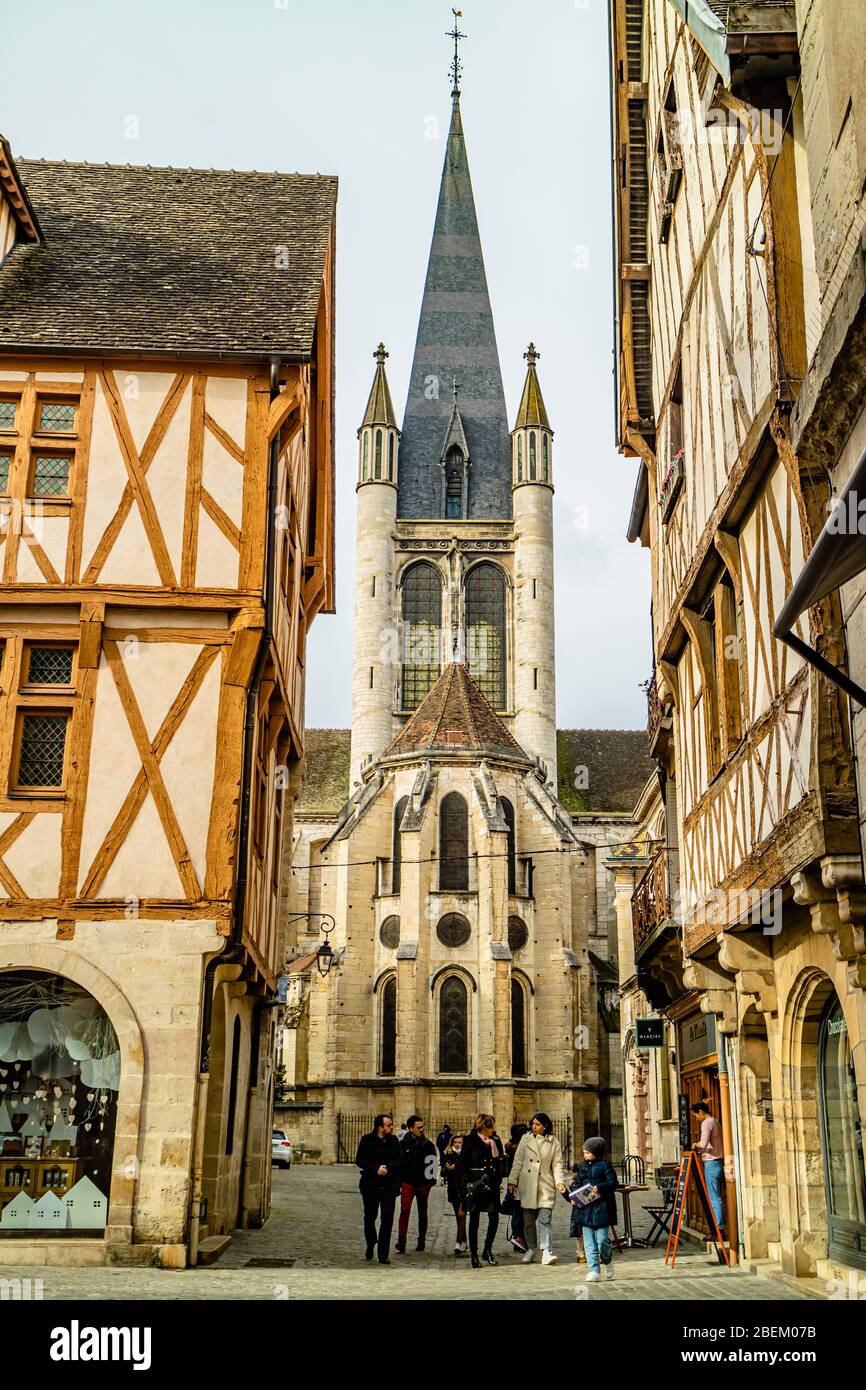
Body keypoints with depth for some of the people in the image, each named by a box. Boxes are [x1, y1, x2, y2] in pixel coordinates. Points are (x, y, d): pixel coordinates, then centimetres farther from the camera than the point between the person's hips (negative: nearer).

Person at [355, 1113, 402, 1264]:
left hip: (389, 1185, 1)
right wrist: (376, 1168, -18)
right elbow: (359, 1160, -7)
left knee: (387, 1219, -4)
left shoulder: (394, 1140, 3)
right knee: (369, 1217, 13)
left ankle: (383, 1254, 3)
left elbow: (400, 1160, 2)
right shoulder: (367, 1140, -5)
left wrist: (388, 1167, -17)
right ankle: (370, 1245, 37)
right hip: (370, 1184, -1)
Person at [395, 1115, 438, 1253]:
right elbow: (398, 1164, 5)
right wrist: (399, 1184, 3)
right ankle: (401, 1242, -12)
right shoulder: (403, 1144, 0)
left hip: (423, 1183, 1)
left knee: (422, 1213, 11)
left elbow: (432, 1164, 2)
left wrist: (431, 1180, -9)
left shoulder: (428, 1145, 1)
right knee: (404, 1211, -12)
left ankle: (421, 1241, 23)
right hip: (407, 1183, -1)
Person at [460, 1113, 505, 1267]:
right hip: (476, 1184, -4)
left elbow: (501, 1161, 11)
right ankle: (474, 1256, 12)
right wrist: (469, 1182, -10)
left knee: (494, 1217, -1)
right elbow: (463, 1162, -4)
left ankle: (487, 1250, 17)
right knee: (474, 1220, 3)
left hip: (492, 1183, 4)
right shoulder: (470, 1140, -4)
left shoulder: (495, 1140, 8)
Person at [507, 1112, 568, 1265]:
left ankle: (546, 1252, -17)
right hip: (527, 1185, 2)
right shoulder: (526, 1139, 6)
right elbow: (518, 1162, 7)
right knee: (528, 1220, 10)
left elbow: (558, 1164, 2)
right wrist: (512, 1181, 3)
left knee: (545, 1219, -12)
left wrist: (560, 1181, -13)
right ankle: (531, 1249, 24)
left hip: (545, 1186, -2)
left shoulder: (554, 1142, 2)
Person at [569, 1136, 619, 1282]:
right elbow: (577, 1185, 16)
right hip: (585, 1208, 5)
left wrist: (599, 1188, -21)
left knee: (602, 1239, -4)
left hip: (601, 1208, -5)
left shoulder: (604, 1165, -3)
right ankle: (594, 1270, 8)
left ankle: (607, 1262, 24)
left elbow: (613, 1182, -8)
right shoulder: (582, 1167, 12)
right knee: (589, 1243, 3)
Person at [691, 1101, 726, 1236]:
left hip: (711, 1163, -9)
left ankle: (718, 1229, -6)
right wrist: (700, 1150, 17)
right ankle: (720, 1228, 11)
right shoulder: (715, 1122, 17)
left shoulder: (706, 1123, -12)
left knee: (714, 1198, -7)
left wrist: (696, 1145, -5)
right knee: (719, 1198, 10)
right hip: (720, 1161, 9)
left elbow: (704, 1144, -25)